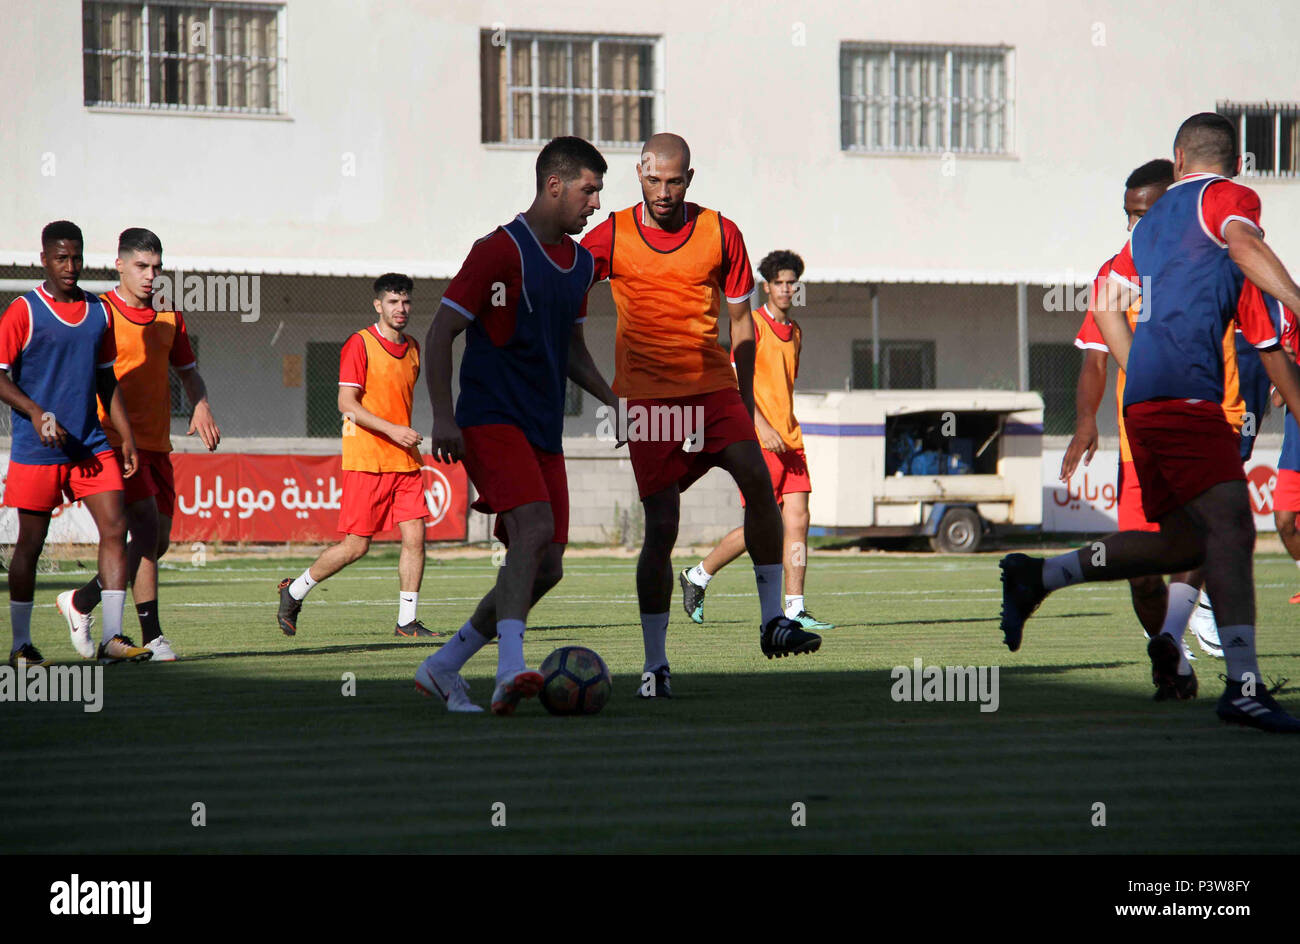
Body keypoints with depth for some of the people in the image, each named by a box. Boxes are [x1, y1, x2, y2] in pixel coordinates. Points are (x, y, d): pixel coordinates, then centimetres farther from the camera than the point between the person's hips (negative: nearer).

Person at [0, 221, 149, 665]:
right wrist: (36, 412, -21)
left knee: (114, 529, -7)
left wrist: (127, 436, 12)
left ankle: (111, 638, -4)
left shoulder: (98, 312, 10)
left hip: (91, 445, 5)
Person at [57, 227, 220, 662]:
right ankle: (152, 636, -10)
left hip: (156, 443, 7)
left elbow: (188, 370, 20)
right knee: (146, 529, -18)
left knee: (158, 541, 7)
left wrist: (201, 406, 0)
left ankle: (81, 601, 22)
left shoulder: (169, 318, 14)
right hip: (114, 441, -7)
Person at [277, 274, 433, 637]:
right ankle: (294, 591, 15)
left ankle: (407, 621, 1)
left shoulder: (413, 349, 14)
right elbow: (346, 403, -13)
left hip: (404, 460, 6)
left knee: (415, 536, -5)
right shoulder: (360, 345, -8)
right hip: (365, 461, -6)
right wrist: (391, 429, -20)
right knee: (356, 546, -4)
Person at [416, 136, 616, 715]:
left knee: (545, 568, 3)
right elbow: (441, 331, -10)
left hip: (545, 431, 8)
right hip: (492, 421, -8)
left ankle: (443, 667, 15)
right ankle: (511, 669, -39)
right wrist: (443, 418, -18)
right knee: (535, 528, -29)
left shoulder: (579, 262, 15)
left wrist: (614, 400, 14)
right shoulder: (501, 250, -10)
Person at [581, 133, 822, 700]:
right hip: (648, 397, -1)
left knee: (757, 478, -21)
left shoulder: (721, 234, 3)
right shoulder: (612, 237, 0)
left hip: (714, 389, 1)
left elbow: (740, 320, 12)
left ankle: (773, 620, -11)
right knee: (661, 526, -7)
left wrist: (744, 400, 10)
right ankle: (655, 664, 2)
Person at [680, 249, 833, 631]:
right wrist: (762, 428, -23)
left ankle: (794, 609, -4)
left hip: (789, 442, 7)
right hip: (758, 442, -7)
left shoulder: (795, 332, 17)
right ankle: (698, 576, 13)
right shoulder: (753, 326, -7)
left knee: (798, 521, -3)